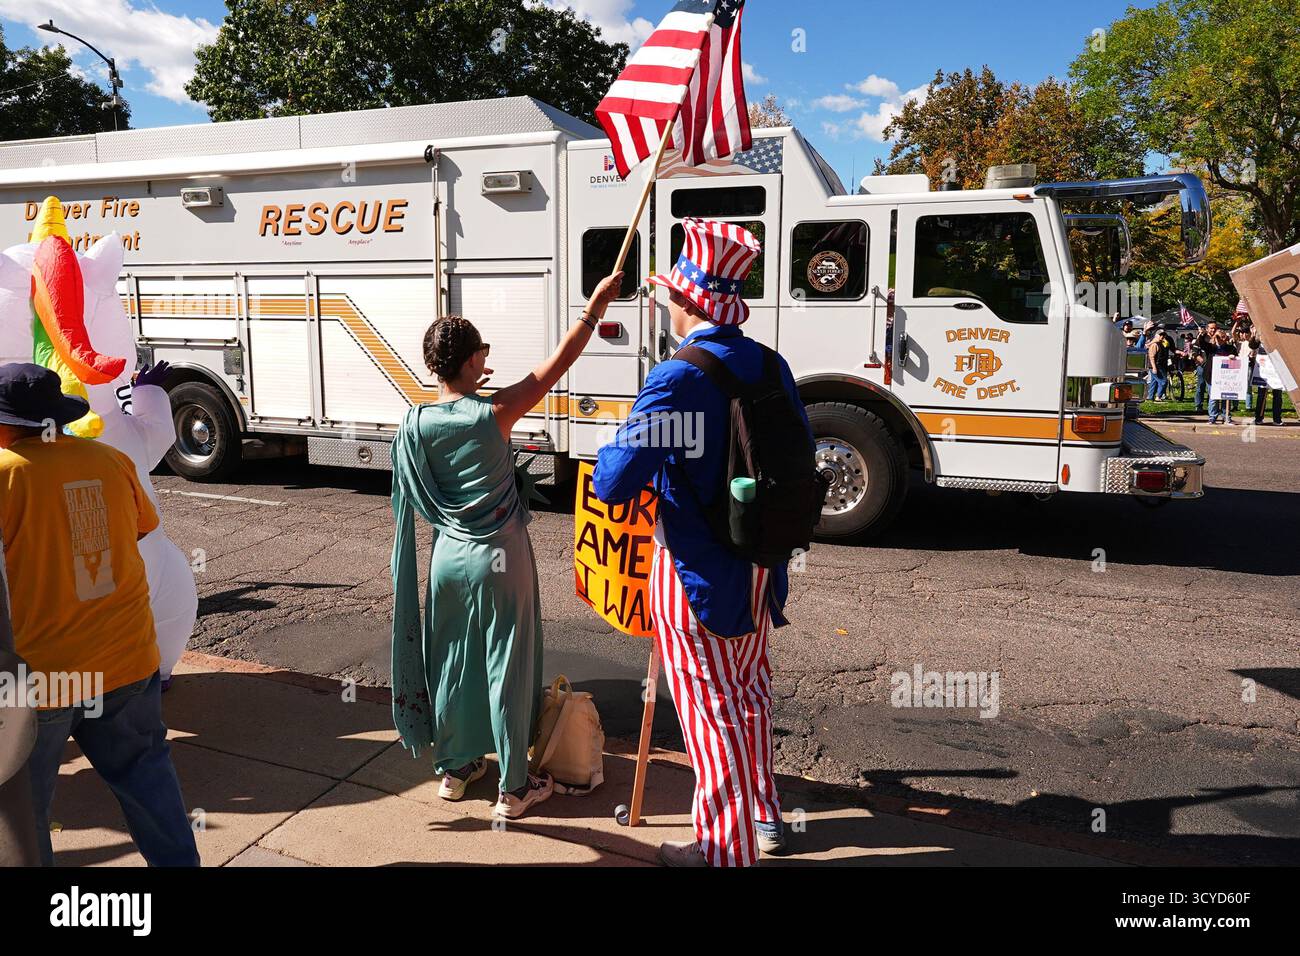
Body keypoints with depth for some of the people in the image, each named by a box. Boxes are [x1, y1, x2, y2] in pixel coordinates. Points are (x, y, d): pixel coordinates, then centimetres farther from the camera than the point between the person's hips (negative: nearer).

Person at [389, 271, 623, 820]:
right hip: (499, 559, -4)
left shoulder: (415, 423, -8)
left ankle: (454, 769, 35)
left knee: (450, 665, 19)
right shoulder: (494, 413, -19)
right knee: (507, 671, 7)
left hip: (448, 557, 5)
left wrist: (465, 390, 11)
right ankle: (513, 790, 19)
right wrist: (594, 308, -4)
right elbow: (556, 365, -12)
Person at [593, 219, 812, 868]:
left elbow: (612, 484, -25)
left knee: (710, 708, 7)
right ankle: (764, 815, 41)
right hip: (757, 561, 7)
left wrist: (611, 454, -3)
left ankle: (724, 849, 22)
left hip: (695, 569, -7)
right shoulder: (770, 366, -1)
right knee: (750, 692, 23)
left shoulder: (676, 380, -23)